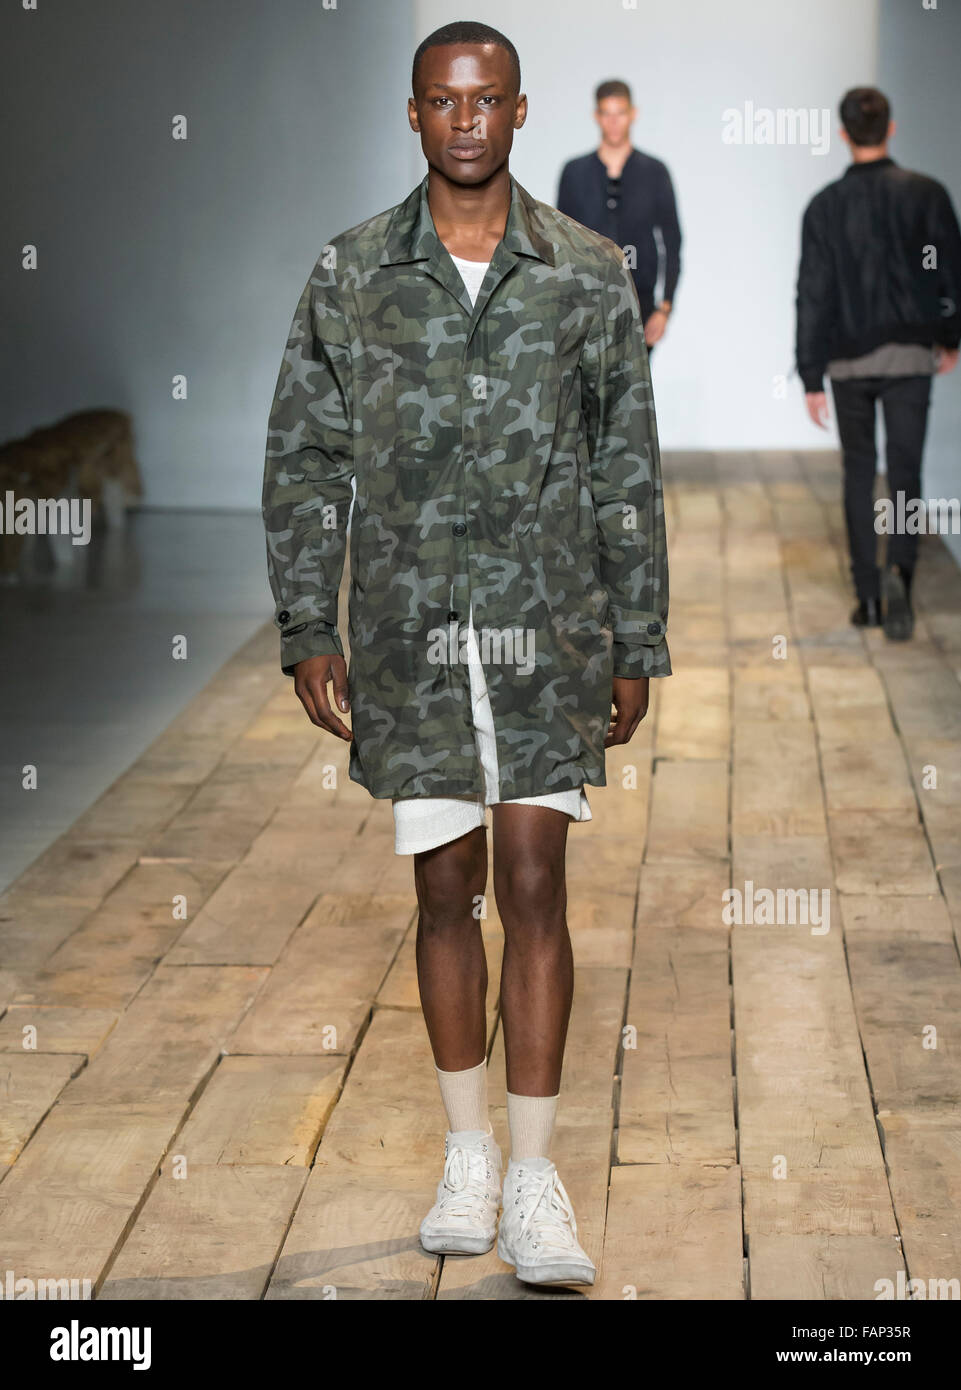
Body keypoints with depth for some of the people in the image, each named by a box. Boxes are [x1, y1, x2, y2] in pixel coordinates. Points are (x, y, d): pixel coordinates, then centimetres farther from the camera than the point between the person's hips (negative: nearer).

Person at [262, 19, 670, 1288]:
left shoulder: (590, 276, 2)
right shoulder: (349, 277, 2)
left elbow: (628, 474, 5)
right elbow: (303, 464, 4)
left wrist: (637, 647, 3)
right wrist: (306, 632, -1)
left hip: (550, 633, -1)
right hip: (409, 637, 1)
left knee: (534, 887, -3)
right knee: (447, 890, 8)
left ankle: (535, 1178, 3)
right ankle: (469, 1154, 23)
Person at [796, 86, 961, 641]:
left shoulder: (825, 206, -2)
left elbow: (812, 295, -3)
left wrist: (811, 377, 1)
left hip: (849, 358, 1)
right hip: (910, 353, -1)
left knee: (859, 474, 13)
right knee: (905, 472, 2)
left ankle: (869, 596, 11)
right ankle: (899, 569, -24)